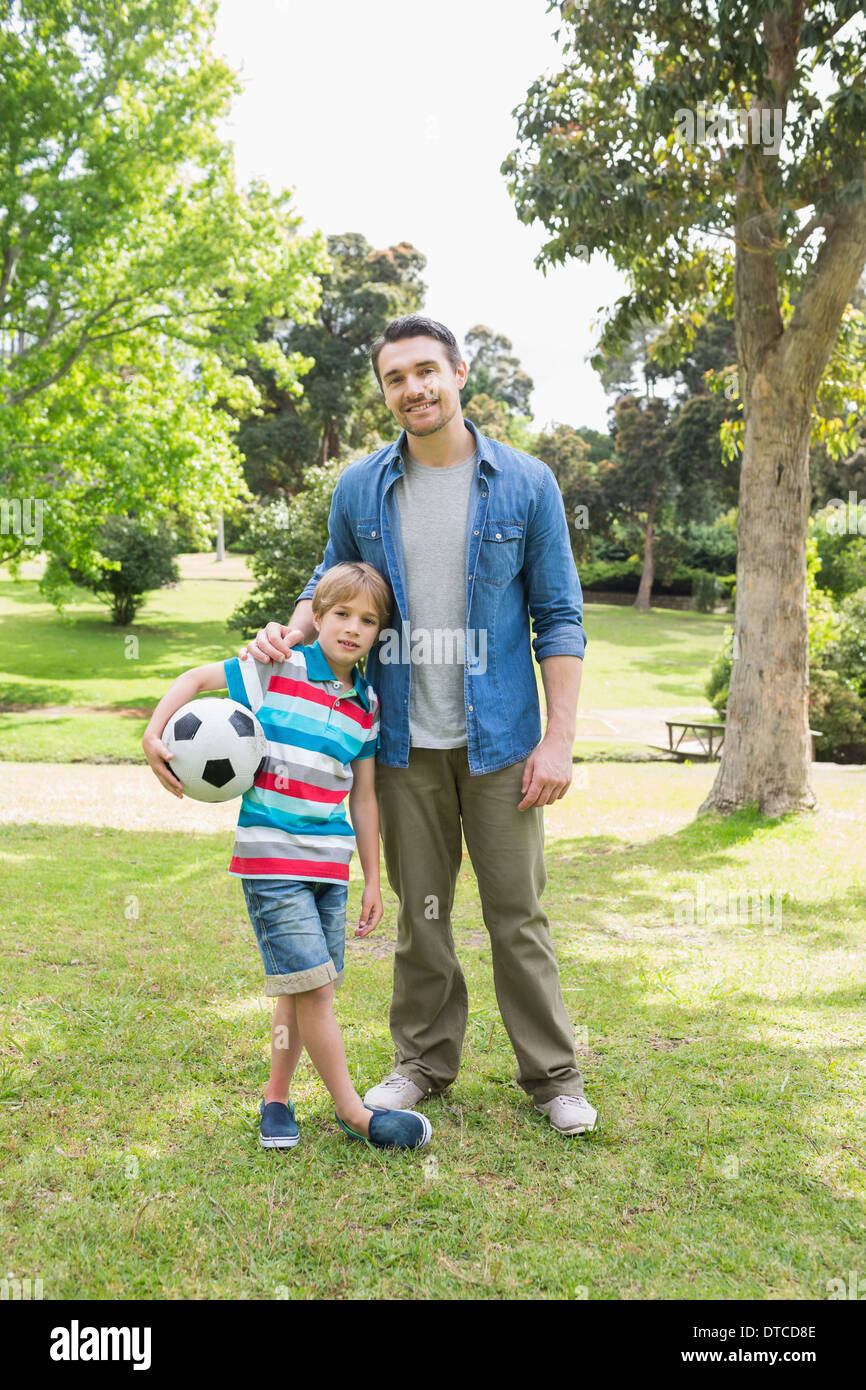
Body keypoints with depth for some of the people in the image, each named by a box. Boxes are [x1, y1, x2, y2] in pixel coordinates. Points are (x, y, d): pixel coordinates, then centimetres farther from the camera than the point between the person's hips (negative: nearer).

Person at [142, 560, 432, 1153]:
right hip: (271, 856, -5)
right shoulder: (278, 670, -7)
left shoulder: (366, 704, 7)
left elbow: (363, 797, 12)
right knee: (311, 983, -8)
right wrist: (154, 735, -11)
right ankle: (352, 1110, 5)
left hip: (331, 860, 5)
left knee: (303, 987, 12)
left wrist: (373, 880, 13)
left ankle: (277, 1096, 30)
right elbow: (195, 679, 2)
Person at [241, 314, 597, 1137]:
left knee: (516, 911, 6)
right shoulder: (359, 488, 3)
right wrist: (290, 632, -6)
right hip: (404, 741, 2)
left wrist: (559, 739, -8)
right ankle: (424, 1061, 30)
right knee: (419, 909, 13)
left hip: (498, 737, -2)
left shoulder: (525, 483, -3)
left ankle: (552, 1075, 22)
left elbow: (559, 618, -2)